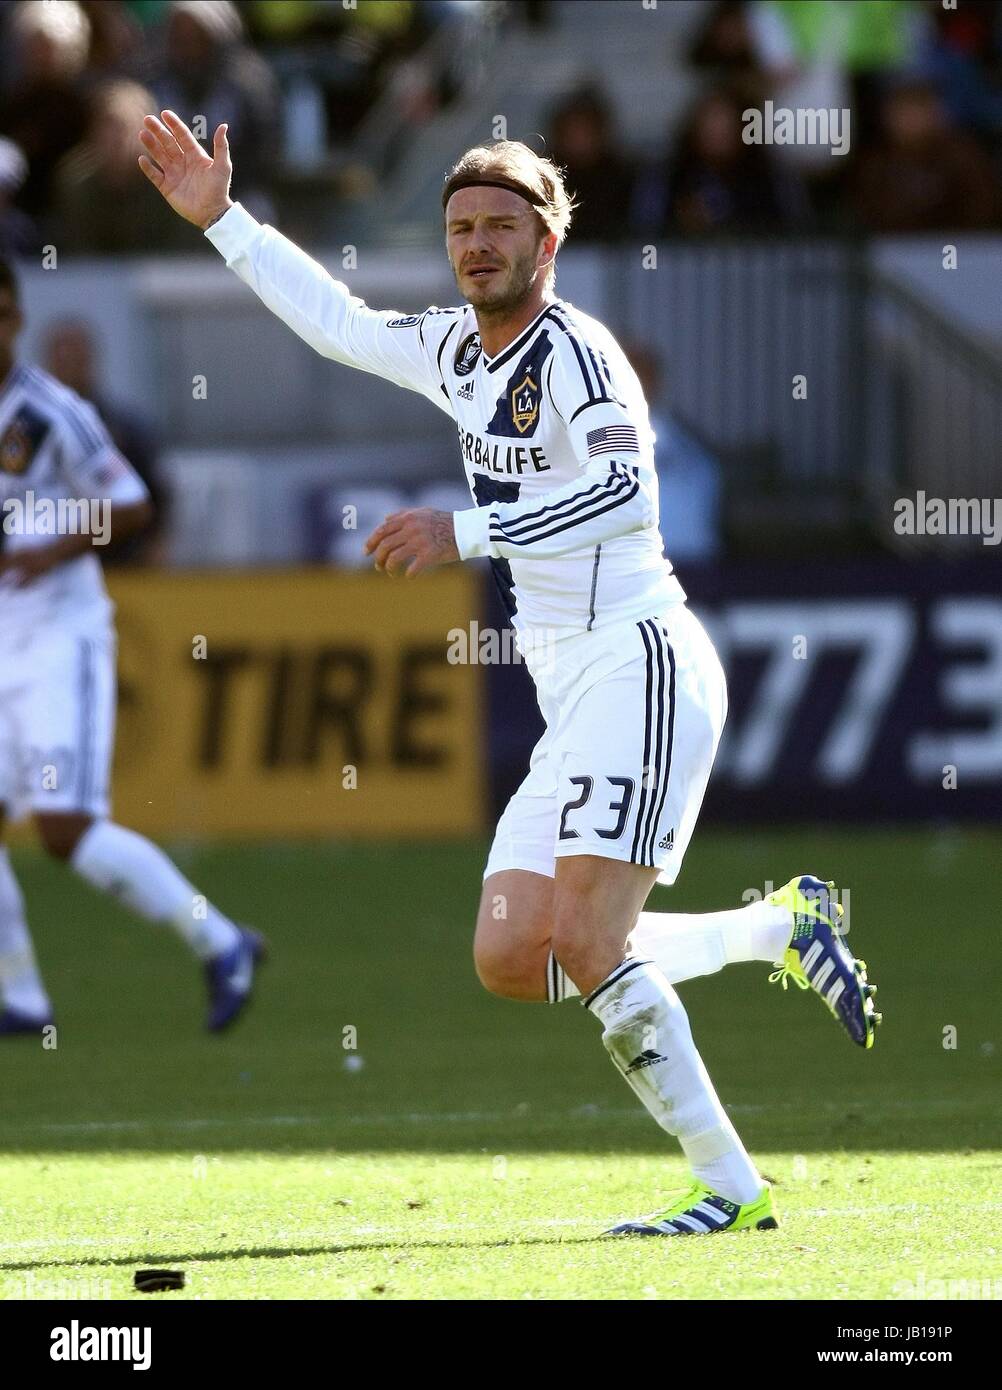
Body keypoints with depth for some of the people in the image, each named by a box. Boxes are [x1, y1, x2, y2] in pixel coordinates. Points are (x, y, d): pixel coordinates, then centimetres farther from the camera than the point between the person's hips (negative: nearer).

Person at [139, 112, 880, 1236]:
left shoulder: (572, 351, -11)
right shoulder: (459, 352, 15)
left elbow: (627, 490, -27)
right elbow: (339, 324, 31)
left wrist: (466, 532, -32)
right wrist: (220, 219, 27)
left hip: (639, 668, -9)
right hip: (575, 700, 9)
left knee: (588, 948, -18)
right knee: (509, 962, 4)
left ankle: (728, 1186, -11)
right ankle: (782, 930, 14)